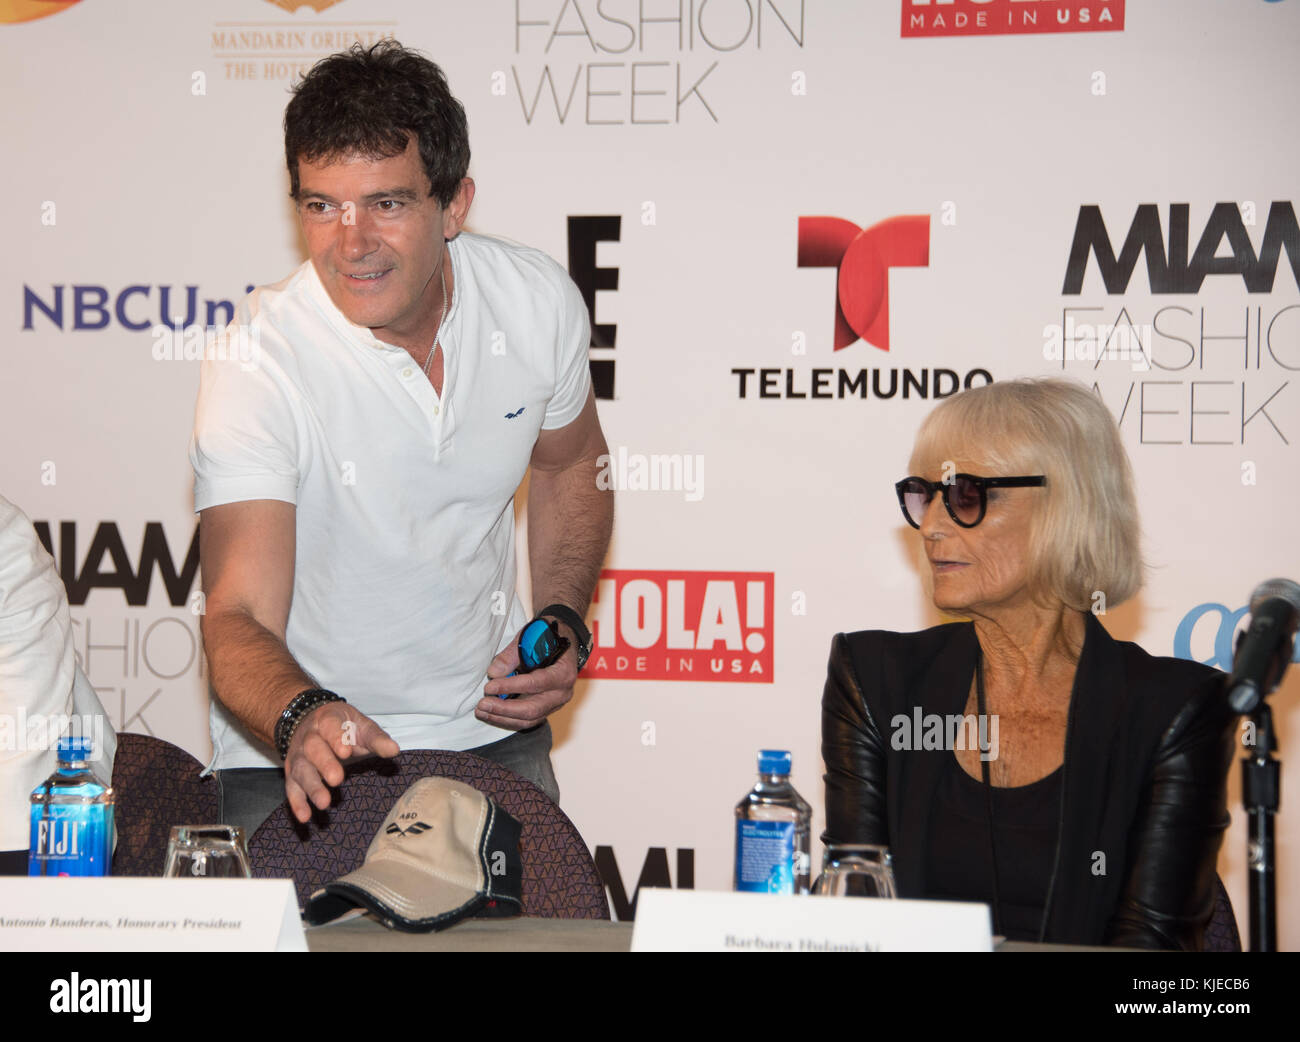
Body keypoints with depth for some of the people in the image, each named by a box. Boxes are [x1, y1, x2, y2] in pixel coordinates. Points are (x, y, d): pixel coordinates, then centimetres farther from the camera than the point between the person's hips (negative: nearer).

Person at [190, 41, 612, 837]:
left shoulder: (539, 302, -8)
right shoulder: (257, 361, -21)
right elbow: (241, 617, -27)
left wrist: (564, 624, 0)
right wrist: (302, 716, -47)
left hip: (491, 733, 3)